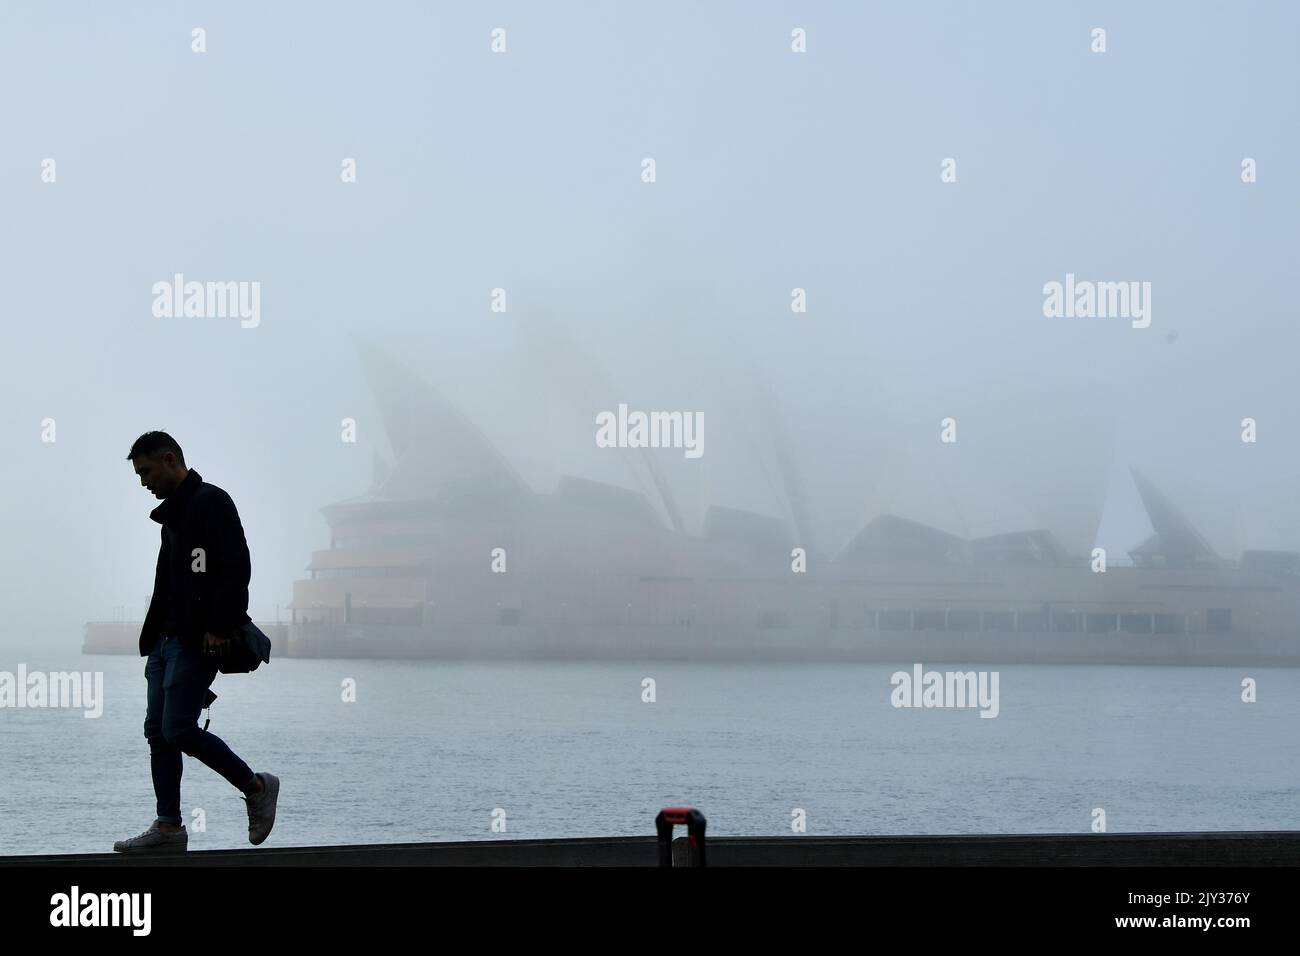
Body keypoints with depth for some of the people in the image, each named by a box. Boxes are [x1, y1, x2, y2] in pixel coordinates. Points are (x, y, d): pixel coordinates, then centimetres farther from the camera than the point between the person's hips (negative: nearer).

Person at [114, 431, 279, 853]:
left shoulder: (212, 502, -9)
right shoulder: (171, 514, 21)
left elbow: (237, 568, -18)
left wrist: (219, 628, -23)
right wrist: (152, 636, 18)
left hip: (199, 642, -10)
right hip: (168, 639, 10)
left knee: (179, 730, -13)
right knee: (158, 731, 5)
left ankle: (256, 786, 3)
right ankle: (168, 828, 9)